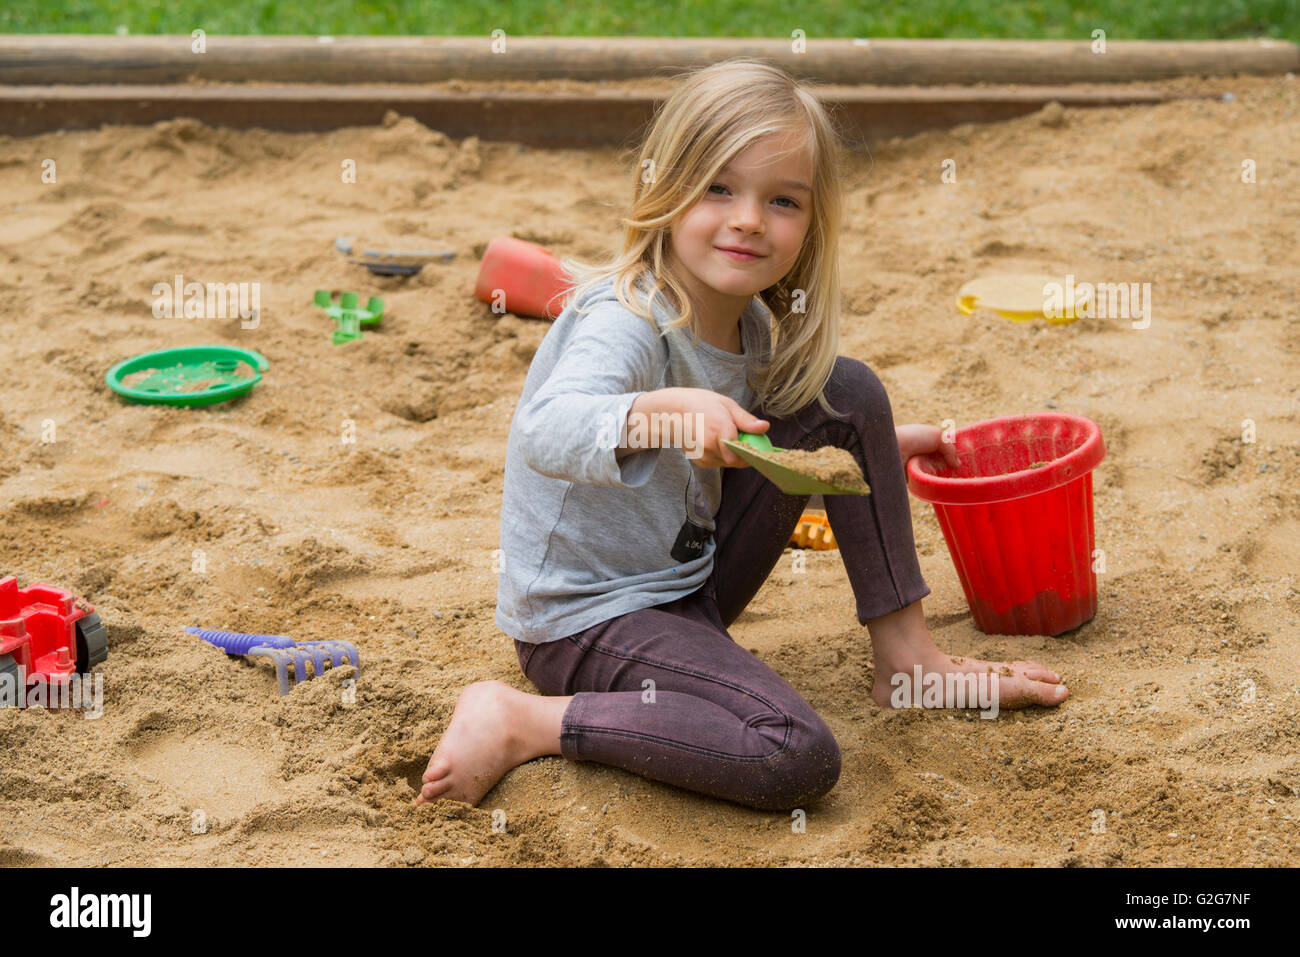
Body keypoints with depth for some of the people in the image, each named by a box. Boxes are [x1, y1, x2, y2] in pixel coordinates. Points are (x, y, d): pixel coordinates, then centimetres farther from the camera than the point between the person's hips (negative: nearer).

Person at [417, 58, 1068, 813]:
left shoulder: (753, 325, 1)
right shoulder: (624, 323, -26)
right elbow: (546, 433, -46)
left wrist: (871, 443, 17)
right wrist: (663, 411, -63)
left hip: (690, 578, 8)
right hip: (586, 620, -8)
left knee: (847, 391, 0)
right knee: (799, 757, -30)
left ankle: (906, 654, 7)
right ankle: (522, 722, -14)